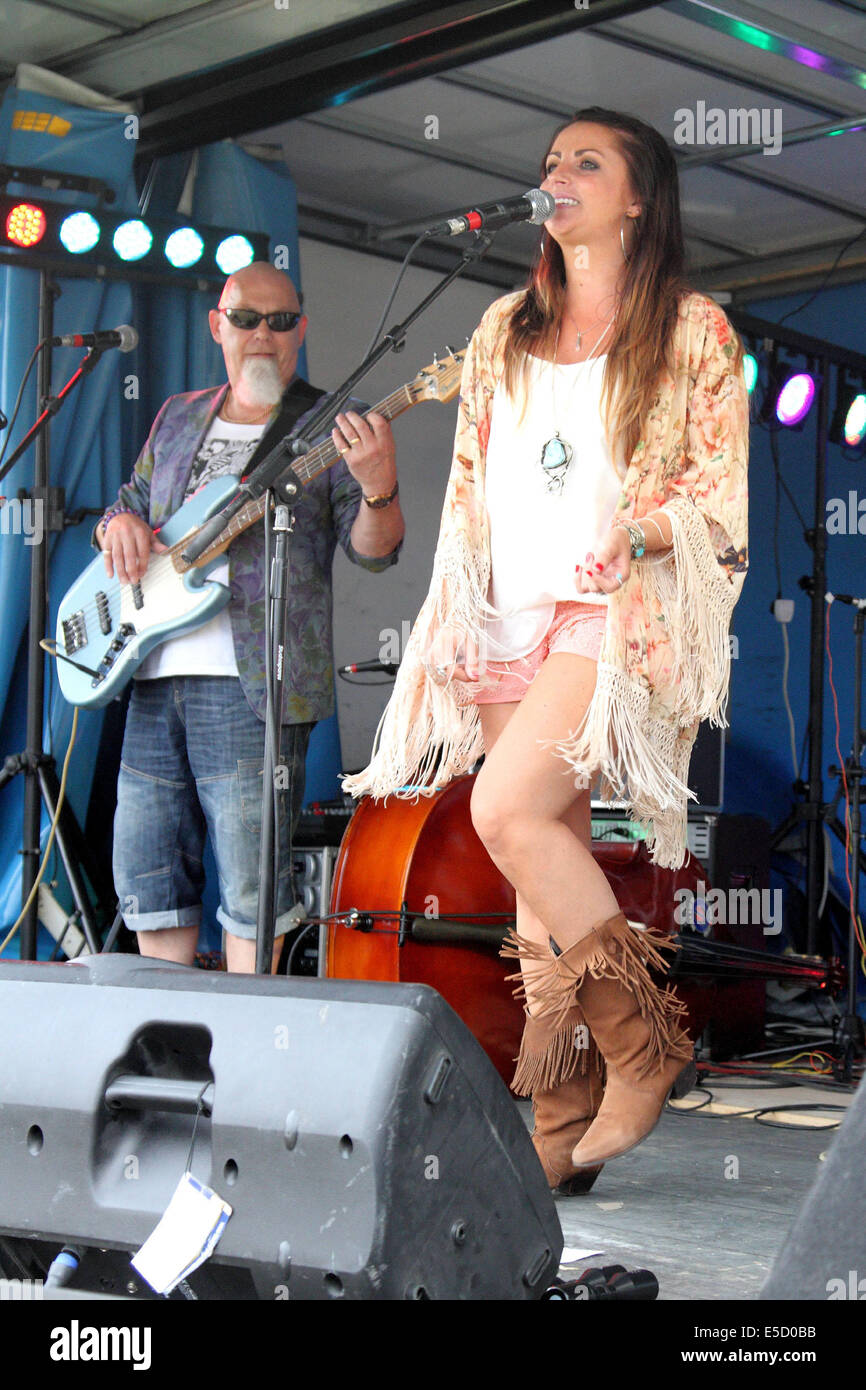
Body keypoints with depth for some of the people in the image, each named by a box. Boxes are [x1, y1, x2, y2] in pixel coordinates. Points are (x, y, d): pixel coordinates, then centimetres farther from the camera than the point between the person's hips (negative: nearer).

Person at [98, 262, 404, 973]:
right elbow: (128, 503, 27)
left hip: (251, 681, -6)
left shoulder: (329, 429, 3)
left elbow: (373, 549, -6)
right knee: (146, 874, 9)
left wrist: (378, 488, -28)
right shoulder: (178, 418, 19)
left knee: (251, 883, -7)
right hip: (153, 677, 6)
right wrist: (120, 523, 3)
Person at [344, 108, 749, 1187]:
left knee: (508, 810, -23)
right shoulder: (503, 332, 19)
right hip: (514, 620, 6)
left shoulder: (692, 330, 3)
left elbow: (726, 491, -3)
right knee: (547, 861, 2)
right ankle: (562, 1128, 8)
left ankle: (644, 1048, -9)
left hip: (621, 616, -5)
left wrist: (637, 539, -20)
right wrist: (455, 622, 11)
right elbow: (469, 491, 20)